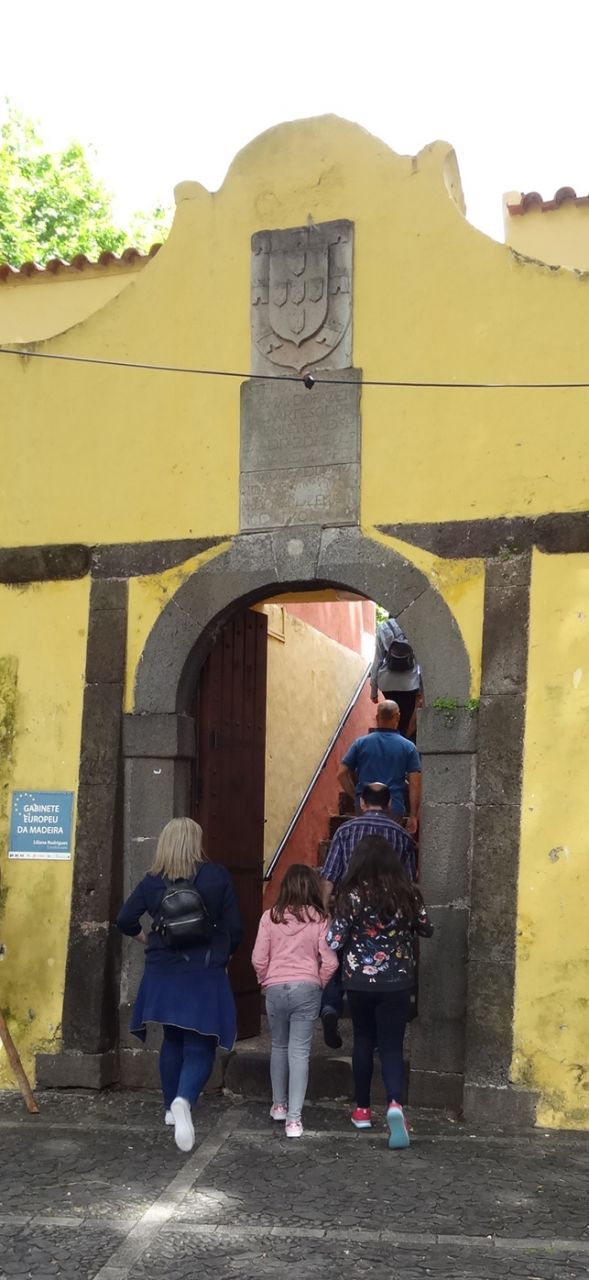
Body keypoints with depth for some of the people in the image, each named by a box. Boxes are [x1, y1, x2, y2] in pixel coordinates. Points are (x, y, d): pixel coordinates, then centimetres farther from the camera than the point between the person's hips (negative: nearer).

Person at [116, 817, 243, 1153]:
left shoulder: (153, 881, -2)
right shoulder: (217, 876, -8)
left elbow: (125, 920, -3)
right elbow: (235, 927, -5)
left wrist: (147, 940, 16)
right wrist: (224, 956, 13)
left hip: (164, 974, 3)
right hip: (205, 975, -3)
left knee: (172, 1041, 21)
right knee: (200, 1047, -1)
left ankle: (172, 1108, 29)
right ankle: (183, 1101, -26)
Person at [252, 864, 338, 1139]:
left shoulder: (270, 917, -3)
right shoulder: (319, 919, -5)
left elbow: (258, 959, -3)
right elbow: (330, 961, -6)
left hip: (275, 989, 1)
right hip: (307, 989, -1)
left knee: (279, 1047, 20)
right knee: (300, 1052, 1)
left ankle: (279, 1105, 32)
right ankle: (294, 1118, -3)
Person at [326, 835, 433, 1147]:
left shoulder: (352, 895, -12)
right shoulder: (407, 892, -3)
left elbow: (335, 941, -12)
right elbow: (426, 930, 11)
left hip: (360, 981, -1)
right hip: (397, 981, 1)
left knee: (364, 1041, 17)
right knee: (392, 1045, 3)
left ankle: (363, 1110, 25)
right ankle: (395, 1103, -21)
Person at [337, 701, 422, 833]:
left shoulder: (360, 743, 3)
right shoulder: (408, 747, 0)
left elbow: (341, 774, 2)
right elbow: (415, 784, -5)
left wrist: (355, 796, 12)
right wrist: (413, 816, 1)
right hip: (394, 811, -1)